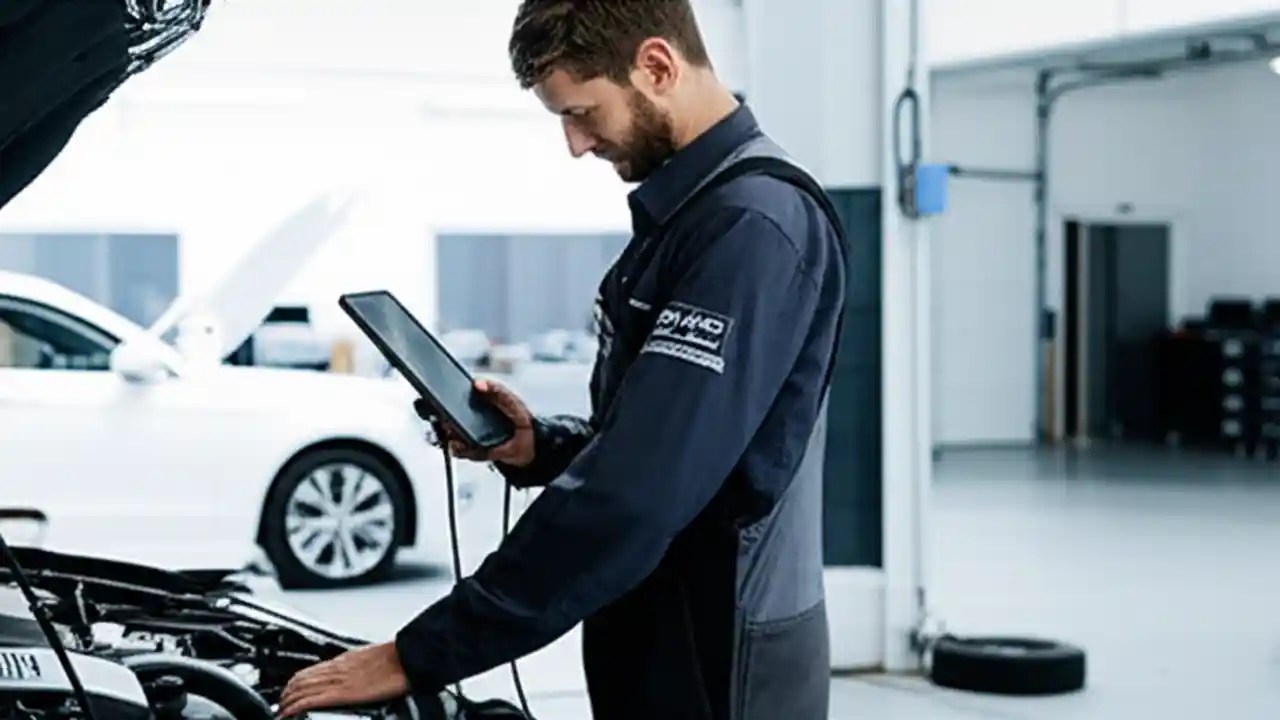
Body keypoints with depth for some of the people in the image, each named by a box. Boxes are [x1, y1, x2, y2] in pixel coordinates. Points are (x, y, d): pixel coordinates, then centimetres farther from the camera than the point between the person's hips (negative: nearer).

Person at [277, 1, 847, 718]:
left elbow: (631, 496, -27)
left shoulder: (754, 225, -21)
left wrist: (419, 656, -24)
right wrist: (536, 447, 0)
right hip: (661, 642, 9)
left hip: (718, 662, -9)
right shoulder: (687, 211, 12)